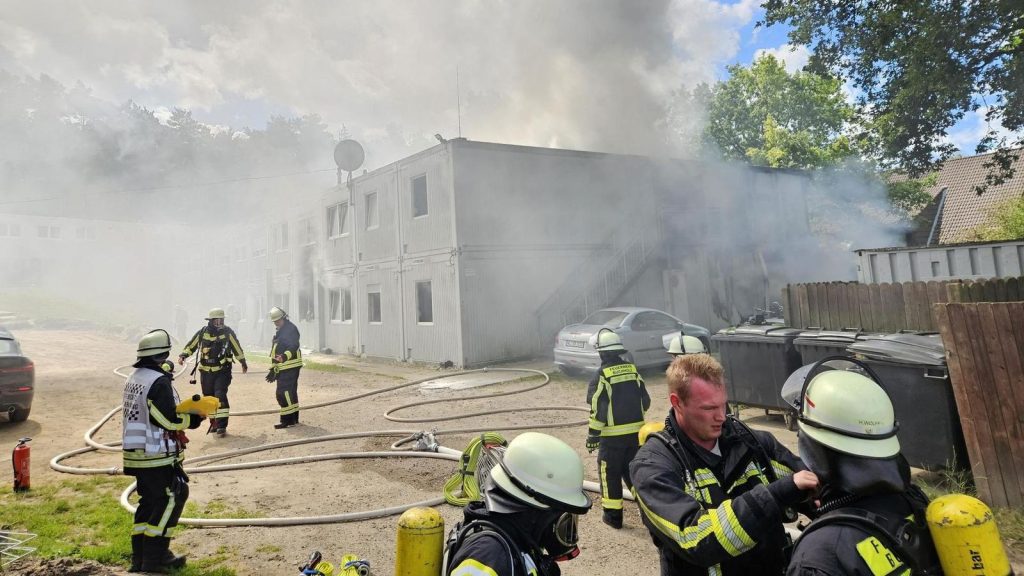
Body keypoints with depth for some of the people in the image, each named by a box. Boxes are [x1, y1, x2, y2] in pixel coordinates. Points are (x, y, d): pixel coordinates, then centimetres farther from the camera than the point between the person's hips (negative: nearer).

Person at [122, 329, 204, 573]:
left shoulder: (134, 378, 10)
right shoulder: (159, 381, -19)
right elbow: (169, 420, -20)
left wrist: (183, 409, 9)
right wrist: (194, 418, -6)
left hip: (135, 452, 9)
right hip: (157, 455, -9)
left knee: (149, 501, 16)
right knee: (171, 499, 1)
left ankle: (140, 556, 20)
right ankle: (154, 557, 3)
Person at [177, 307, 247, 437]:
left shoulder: (228, 332, -6)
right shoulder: (202, 333, -2)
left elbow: (237, 348, 5)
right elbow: (191, 346, 9)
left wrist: (243, 363, 14)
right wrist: (182, 355, -10)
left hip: (223, 371, -3)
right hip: (206, 372, 3)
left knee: (220, 395, -16)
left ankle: (222, 425, -13)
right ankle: (214, 423, 26)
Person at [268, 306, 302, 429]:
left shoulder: (291, 329, -12)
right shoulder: (280, 331, 21)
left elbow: (294, 347, -25)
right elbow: (276, 351, 26)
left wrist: (284, 356, -43)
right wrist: (273, 369, 26)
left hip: (290, 367, -10)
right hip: (284, 367, 10)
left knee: (283, 393, -12)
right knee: (291, 392, 14)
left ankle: (287, 420, -9)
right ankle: (294, 418, 21)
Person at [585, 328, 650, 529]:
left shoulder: (602, 375, -13)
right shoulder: (633, 370, 3)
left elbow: (597, 409, -15)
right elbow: (645, 401, 8)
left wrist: (593, 435, -8)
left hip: (613, 435, -5)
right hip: (636, 432, 5)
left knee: (610, 474, 8)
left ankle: (613, 515, 13)